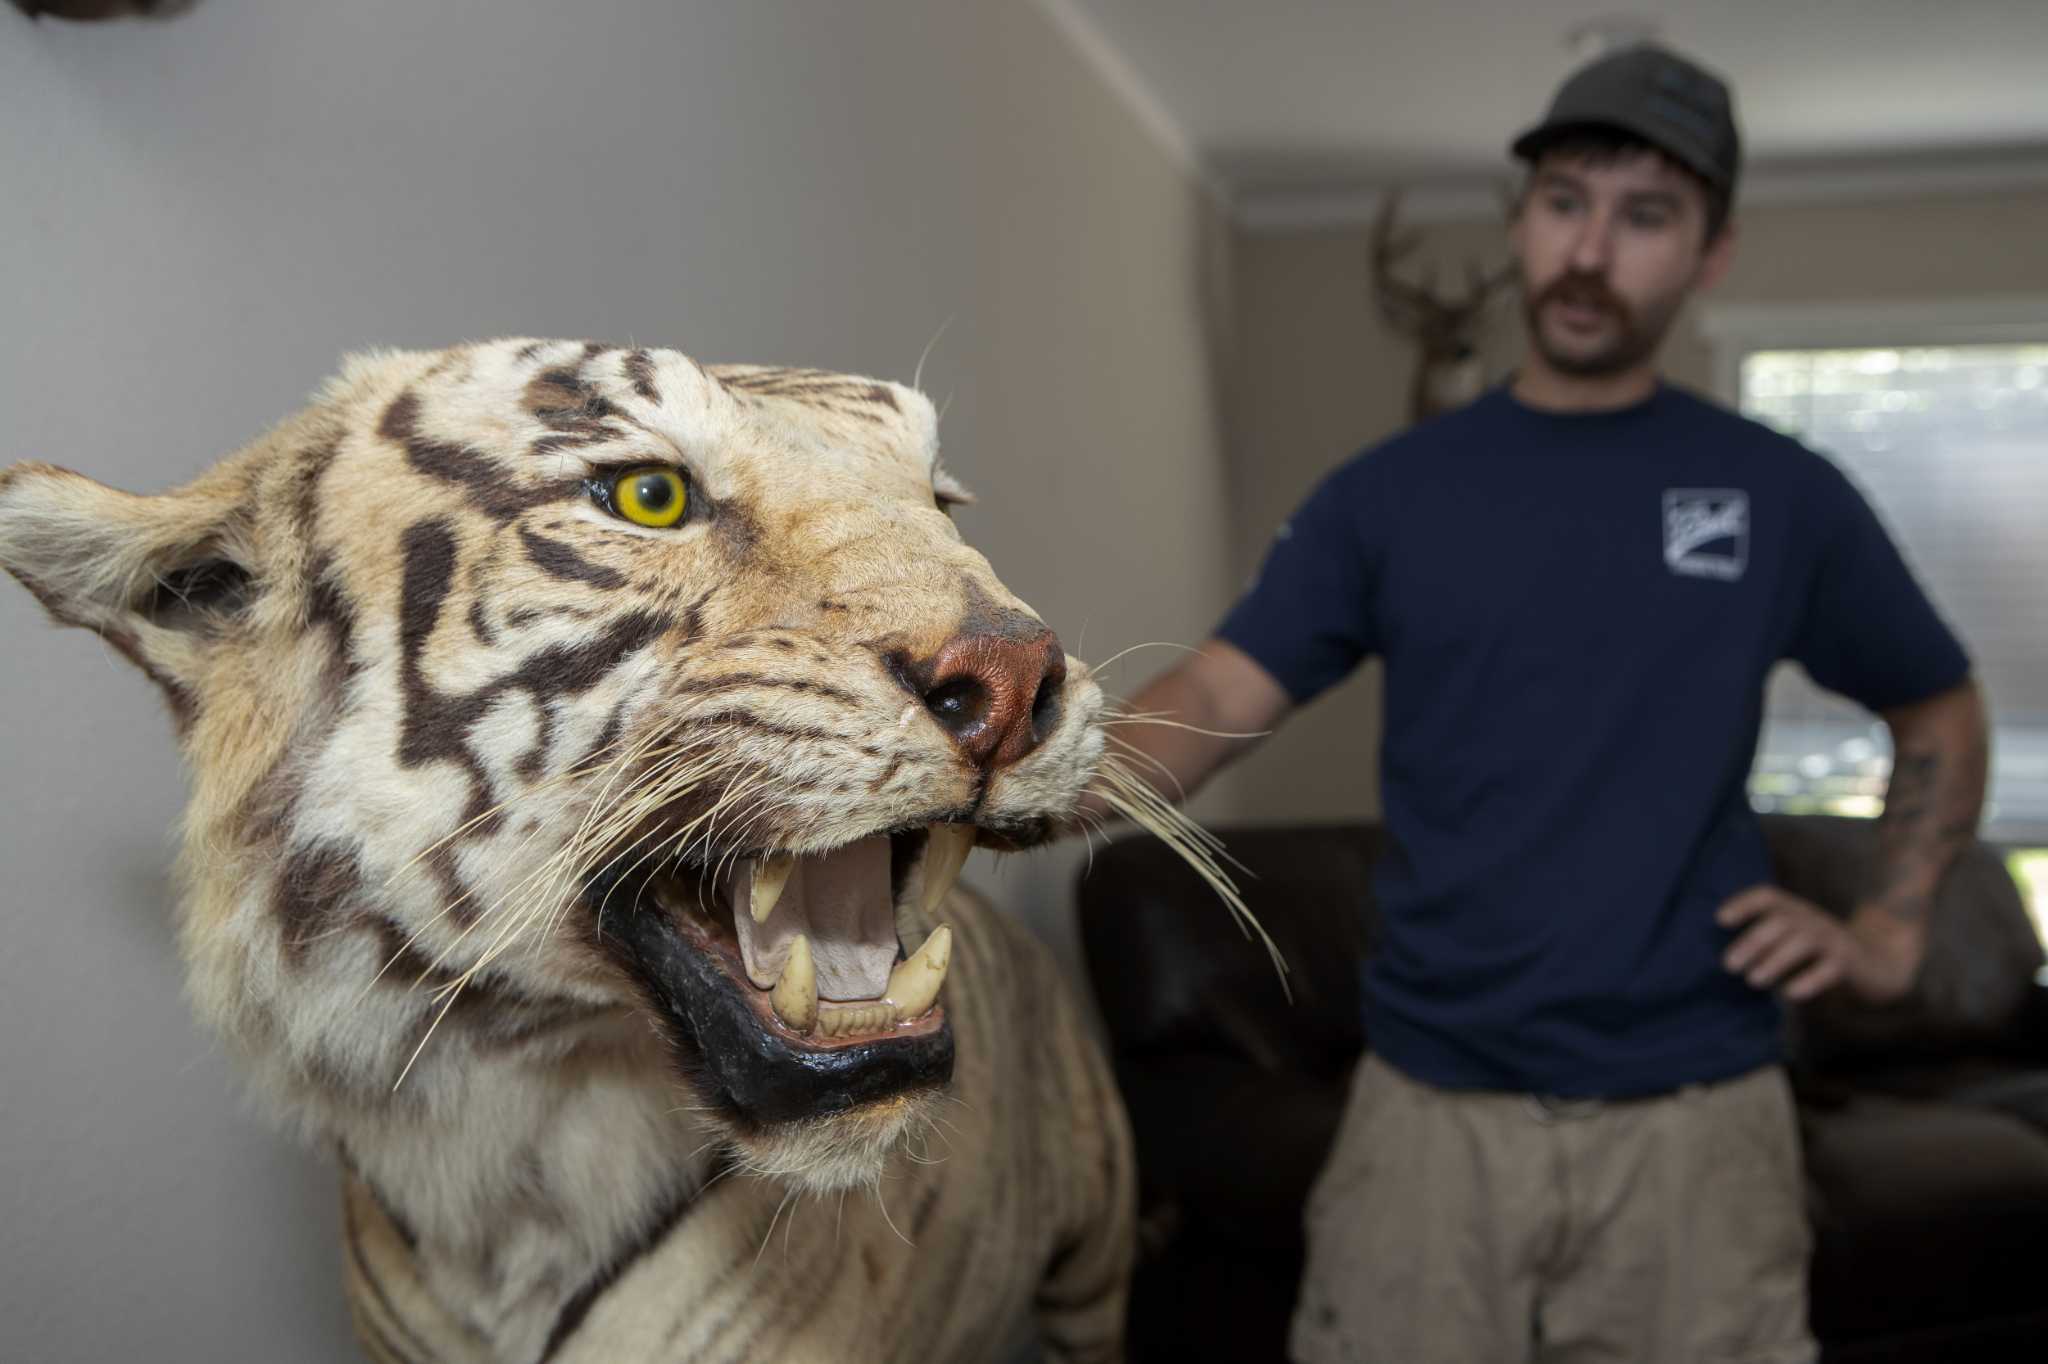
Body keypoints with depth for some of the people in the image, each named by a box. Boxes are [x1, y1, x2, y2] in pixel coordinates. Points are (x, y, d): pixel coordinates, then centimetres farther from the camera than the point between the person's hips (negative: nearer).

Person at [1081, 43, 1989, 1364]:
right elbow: (1218, 700, -7)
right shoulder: (1392, 490, 3)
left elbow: (1941, 713, 17)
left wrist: (1890, 933, 5)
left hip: (1693, 1119, 0)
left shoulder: (1782, 496, 3)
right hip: (1431, 1109, 0)